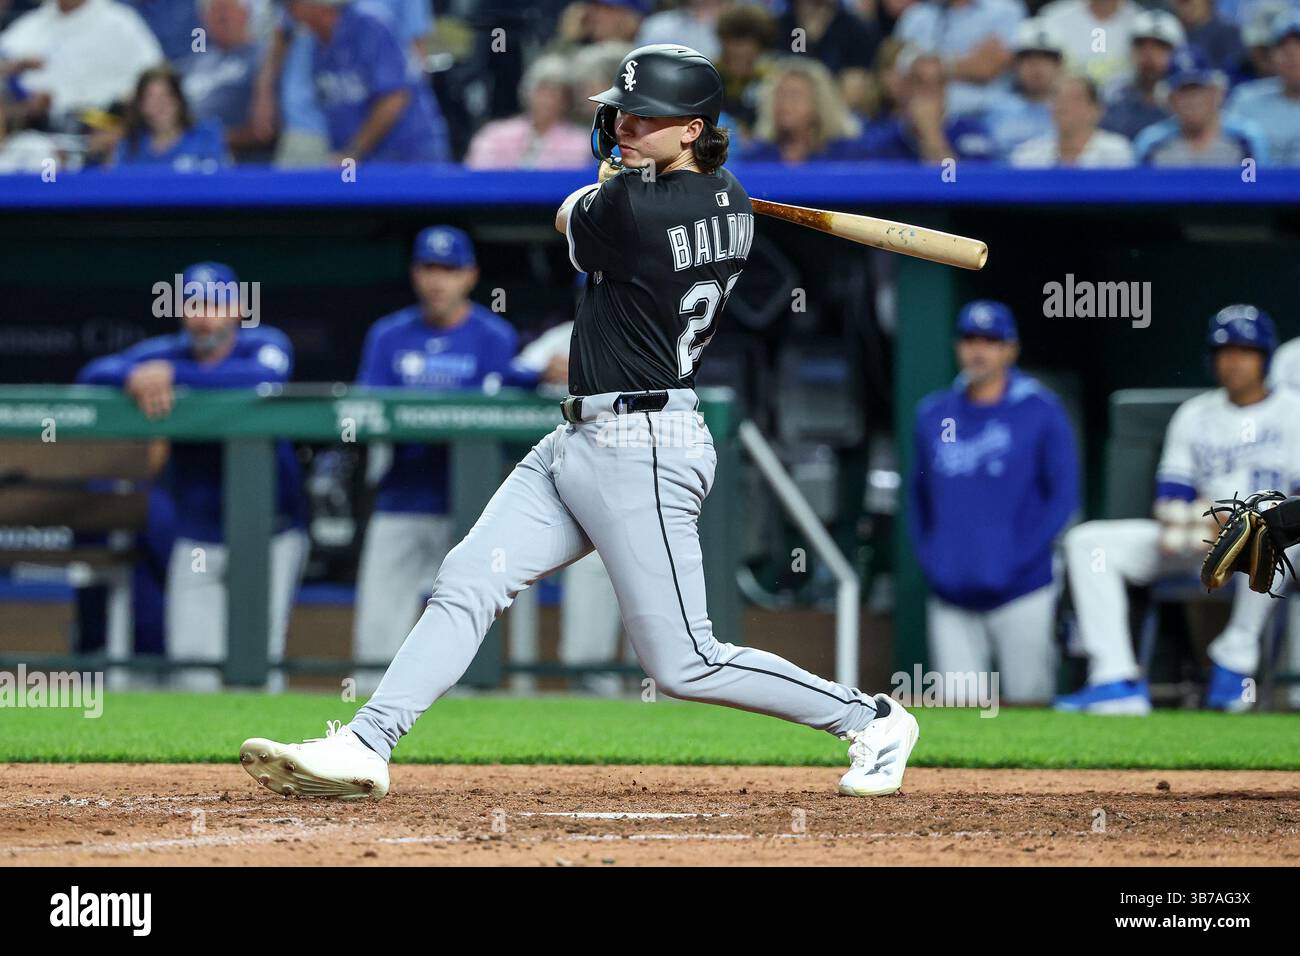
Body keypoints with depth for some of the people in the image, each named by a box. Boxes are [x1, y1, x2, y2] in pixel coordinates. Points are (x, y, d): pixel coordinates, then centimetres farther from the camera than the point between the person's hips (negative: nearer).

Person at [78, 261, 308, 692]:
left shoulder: (265, 344, -5)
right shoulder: (164, 352, 4)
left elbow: (267, 376, -29)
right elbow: (94, 374, -8)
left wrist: (174, 375, -35)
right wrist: (135, 378, -32)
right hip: (196, 539, 3)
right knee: (192, 670, -2)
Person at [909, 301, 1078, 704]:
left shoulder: (1041, 411, -2)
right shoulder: (933, 415, 12)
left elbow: (1063, 497, -4)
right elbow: (920, 496, 20)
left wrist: (1019, 558, -11)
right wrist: (928, 558, 7)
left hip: (1022, 593, -4)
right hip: (951, 599, 4)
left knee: (1028, 702, -3)